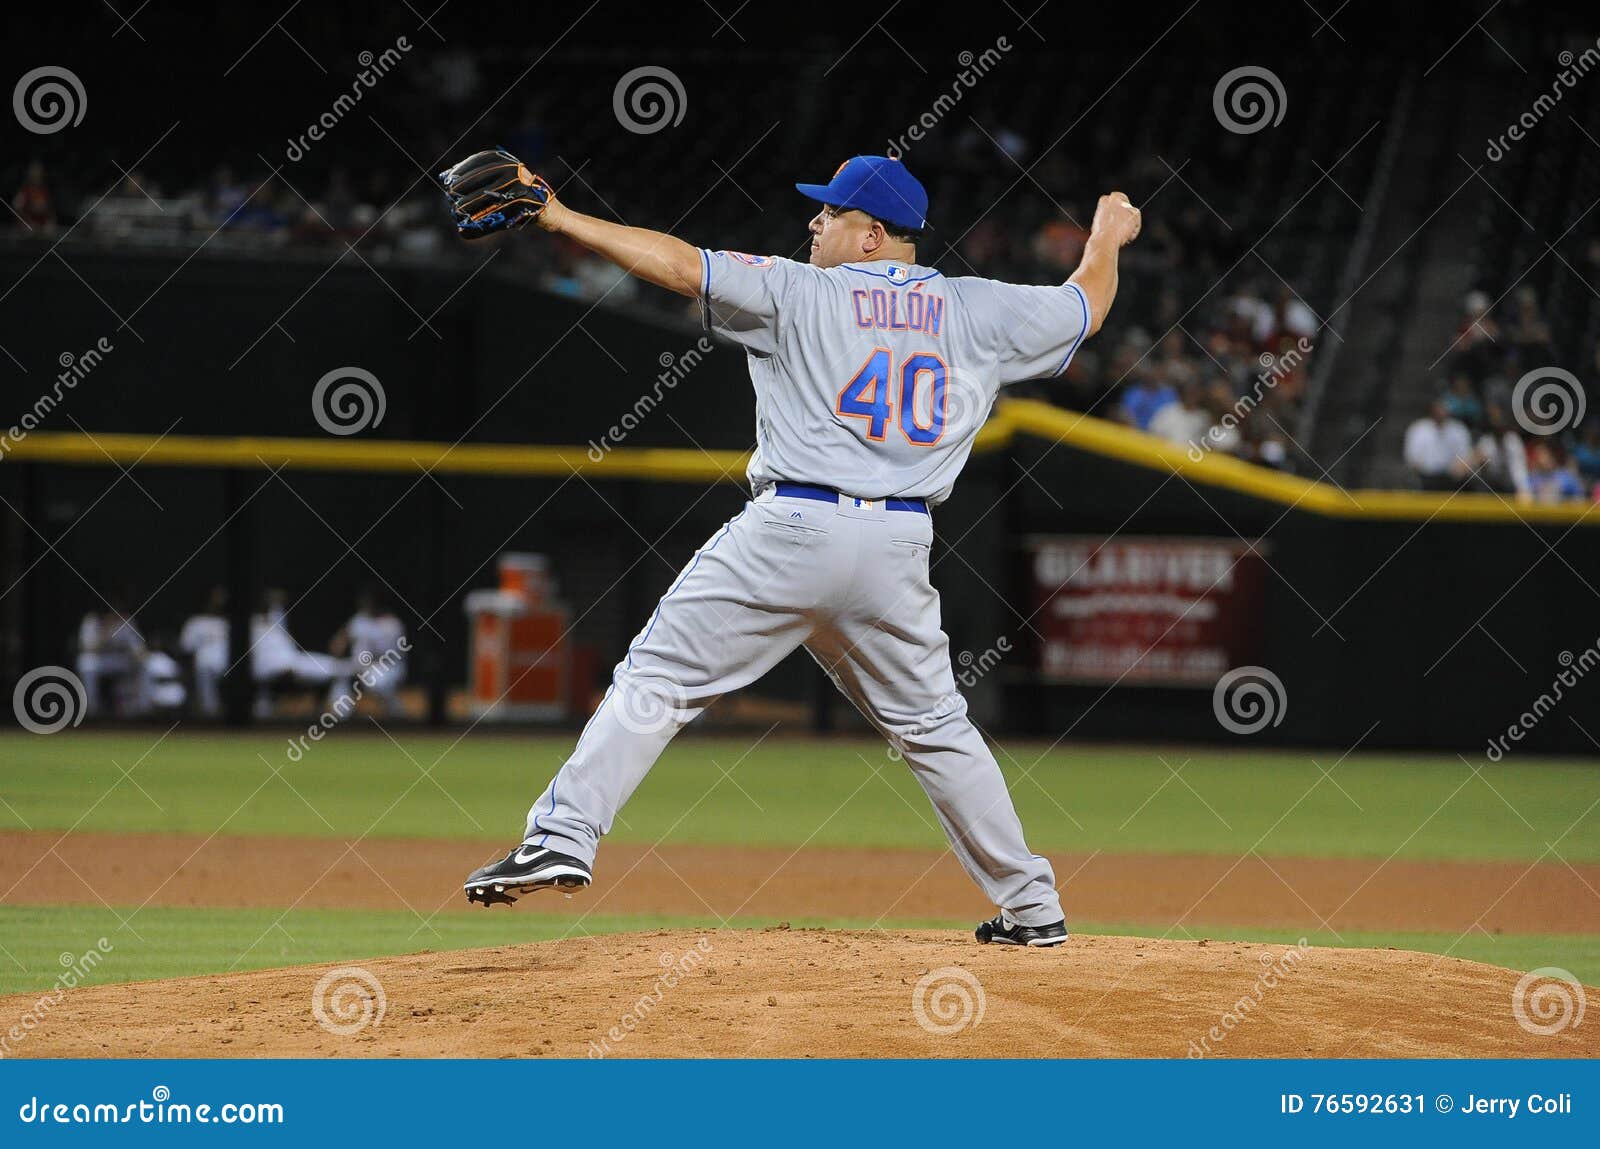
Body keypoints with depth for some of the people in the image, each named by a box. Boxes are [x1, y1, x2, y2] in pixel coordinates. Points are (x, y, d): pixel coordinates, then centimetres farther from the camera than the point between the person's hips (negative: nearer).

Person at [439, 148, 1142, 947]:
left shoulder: (802, 294, 1)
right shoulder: (978, 311, 12)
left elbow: (679, 265, -6)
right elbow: (1085, 307, 26)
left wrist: (557, 218, -3)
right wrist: (1107, 236, 48)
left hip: (790, 530, -4)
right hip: (897, 546, 4)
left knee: (658, 678, -1)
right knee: (932, 725, 16)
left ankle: (563, 836, -13)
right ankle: (1032, 906, 16)